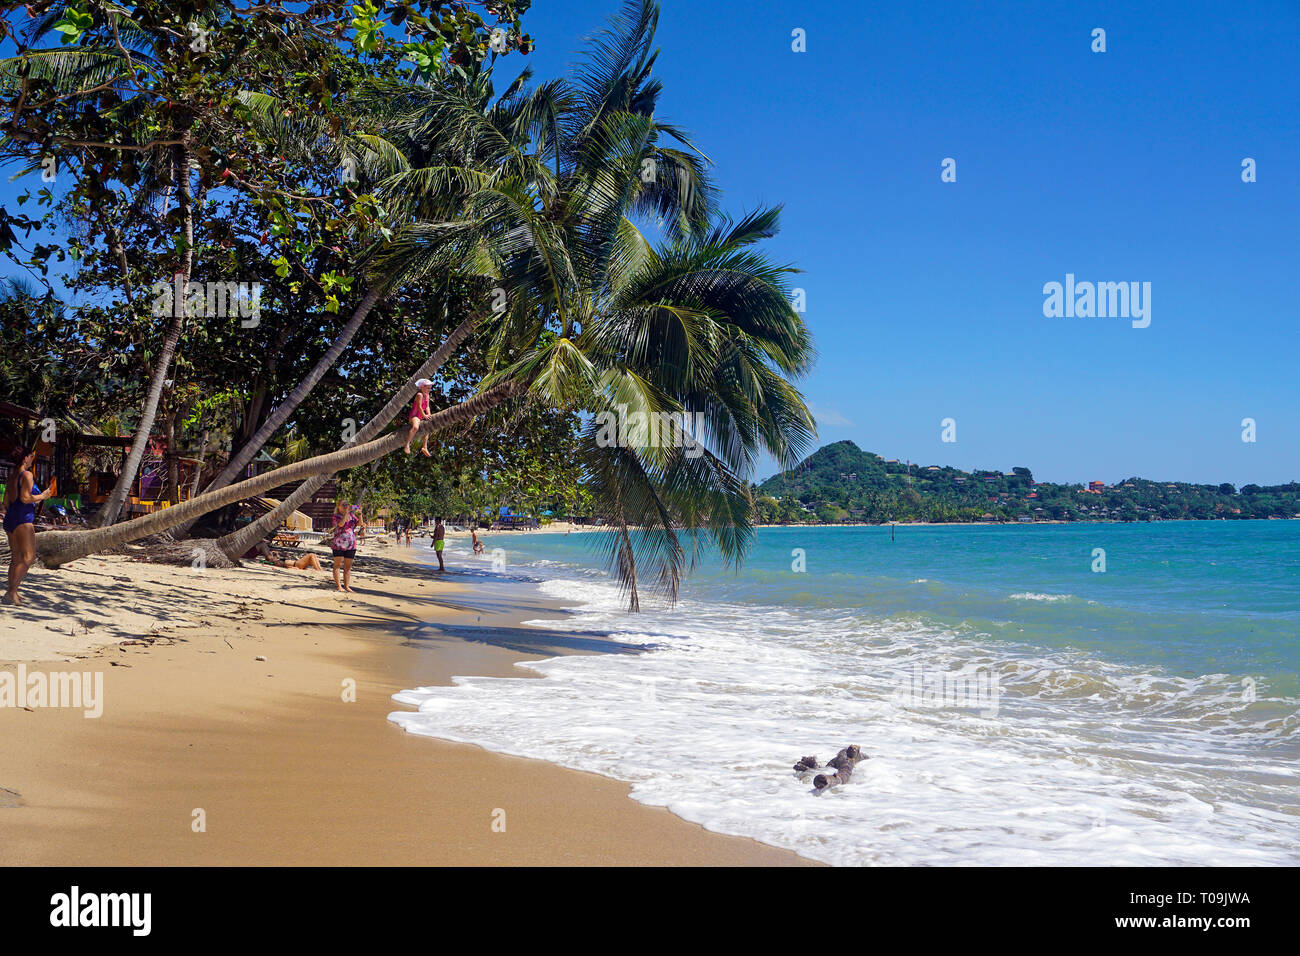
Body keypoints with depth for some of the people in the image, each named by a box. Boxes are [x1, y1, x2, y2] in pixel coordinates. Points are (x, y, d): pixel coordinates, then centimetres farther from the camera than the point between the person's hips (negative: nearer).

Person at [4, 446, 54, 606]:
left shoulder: (11, 476, 17)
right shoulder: (27, 474, -9)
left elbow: (7, 502, 18)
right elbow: (25, 498, -18)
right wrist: (42, 496, -3)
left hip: (9, 519, 9)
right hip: (23, 519, -9)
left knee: (16, 558, 13)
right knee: (29, 557, -11)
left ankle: (12, 593, 12)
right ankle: (12, 592, -20)